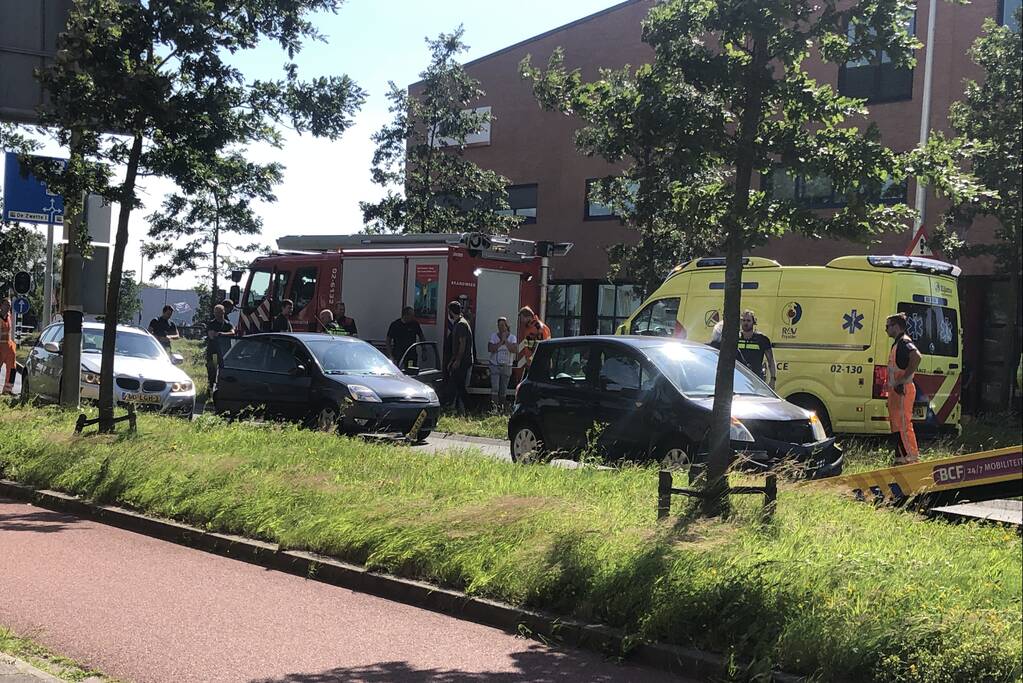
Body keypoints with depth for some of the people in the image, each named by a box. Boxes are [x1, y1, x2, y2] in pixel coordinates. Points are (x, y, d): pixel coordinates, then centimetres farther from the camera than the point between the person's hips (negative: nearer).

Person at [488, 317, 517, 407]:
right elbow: (490, 349, -13)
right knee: (494, 389, -12)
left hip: (507, 366, 2)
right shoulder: (494, 336, 0)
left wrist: (506, 340, -15)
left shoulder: (512, 337, 3)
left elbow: (514, 350, -13)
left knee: (503, 390, 7)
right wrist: (501, 342, -15)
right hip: (495, 365, -2)